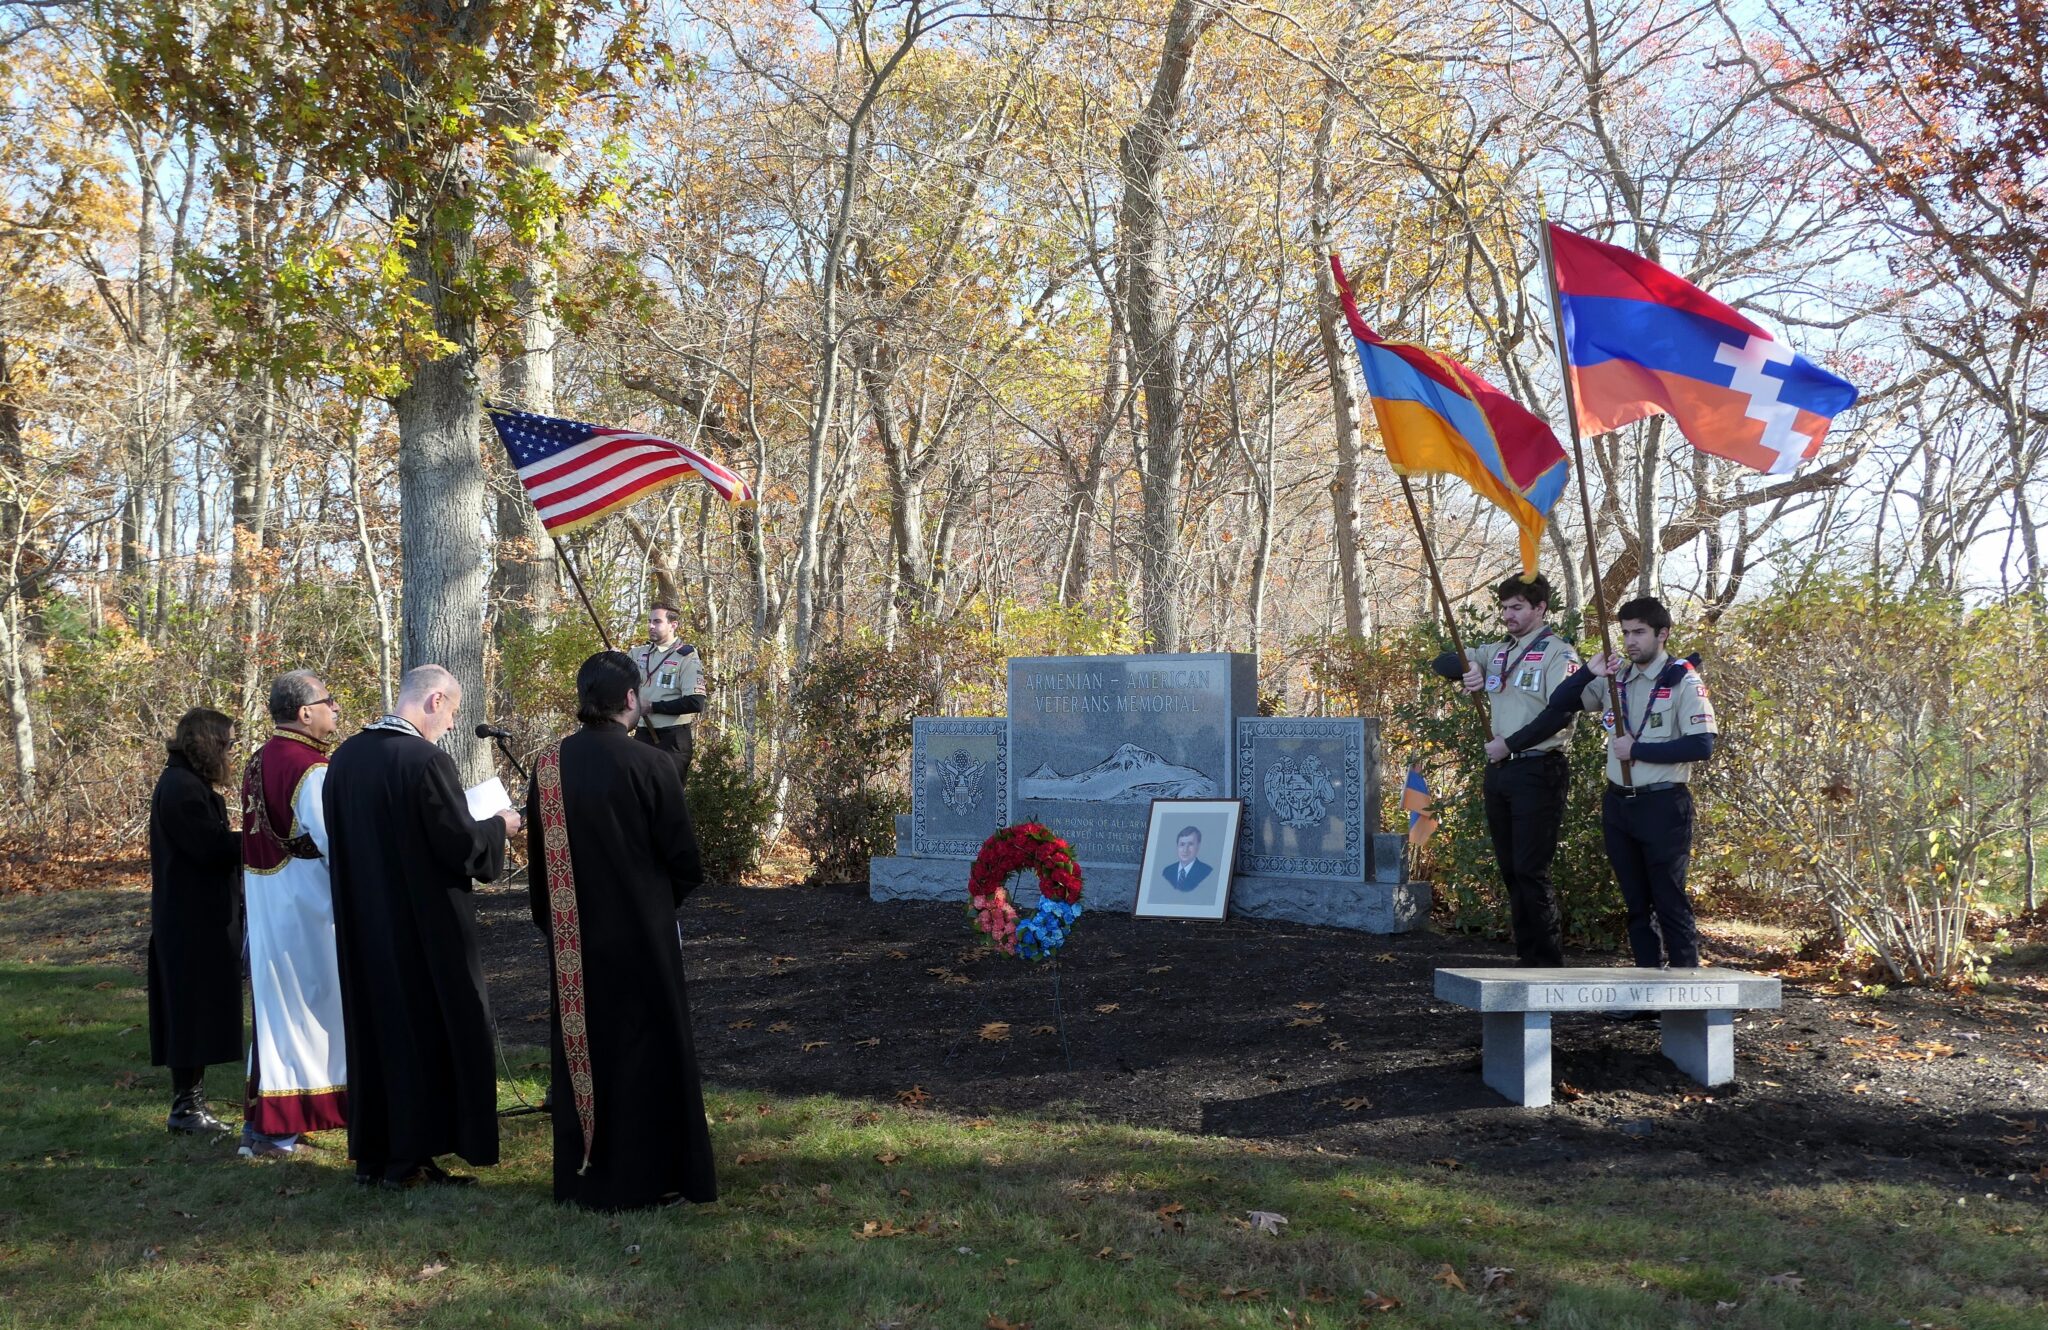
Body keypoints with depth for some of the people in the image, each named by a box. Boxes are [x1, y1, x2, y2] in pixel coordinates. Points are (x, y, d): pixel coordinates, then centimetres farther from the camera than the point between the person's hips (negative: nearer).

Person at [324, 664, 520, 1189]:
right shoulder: (425, 761, -19)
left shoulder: (345, 757, 4)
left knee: (375, 1028, 14)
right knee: (427, 1029, 4)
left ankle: (373, 1154, 20)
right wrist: (499, 826, 3)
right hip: (425, 925, -7)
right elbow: (463, 844, -17)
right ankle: (410, 1157, 8)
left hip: (362, 924, 7)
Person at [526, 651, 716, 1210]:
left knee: (580, 1047, 14)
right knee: (645, 1046, 6)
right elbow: (685, 862, -9)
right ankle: (646, 1175, 11)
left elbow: (539, 860, 7)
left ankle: (581, 1175, 20)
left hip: (573, 938, 4)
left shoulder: (549, 767, -3)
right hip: (640, 934, -4)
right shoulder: (649, 765, -15)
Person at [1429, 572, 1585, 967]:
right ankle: (1526, 958, 16)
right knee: (1510, 870, 10)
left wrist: (1509, 744, -15)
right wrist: (1466, 668, -8)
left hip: (1537, 771, -8)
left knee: (1531, 871, -10)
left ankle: (1548, 963, -4)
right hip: (1499, 770, 8)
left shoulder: (1558, 653, -6)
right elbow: (1441, 661, 15)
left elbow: (1561, 713, -17)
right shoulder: (1497, 653, 16)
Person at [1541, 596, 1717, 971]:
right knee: (1635, 902, 11)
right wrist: (1588, 673, -7)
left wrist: (1636, 749, -14)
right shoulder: (1615, 677, 9)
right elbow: (1559, 703, 11)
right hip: (1618, 803, 6)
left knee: (1670, 901, -4)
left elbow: (1701, 746, -16)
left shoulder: (1683, 681, -7)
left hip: (1663, 805, -6)